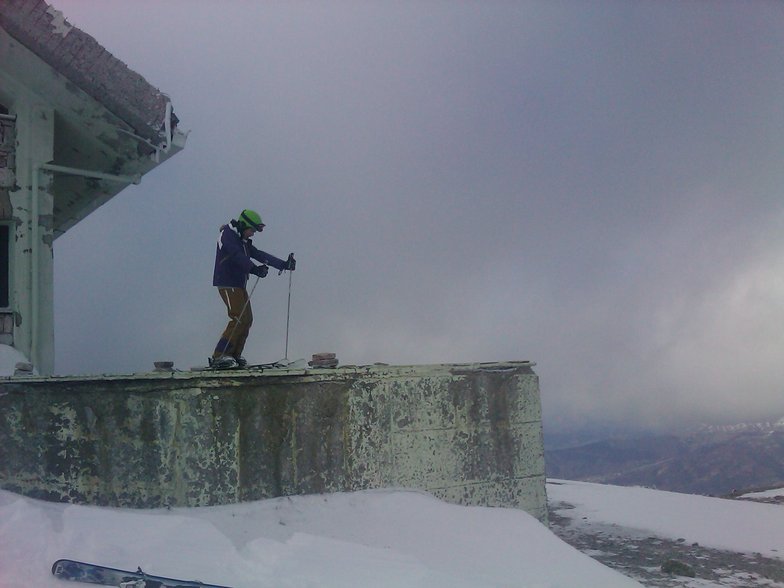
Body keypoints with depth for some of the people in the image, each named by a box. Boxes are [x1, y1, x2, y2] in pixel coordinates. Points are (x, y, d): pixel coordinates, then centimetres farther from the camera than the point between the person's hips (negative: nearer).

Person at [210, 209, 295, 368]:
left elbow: (259, 255, 15)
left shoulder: (243, 241, 20)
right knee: (239, 319, -16)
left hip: (239, 285, 10)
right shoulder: (228, 234, -8)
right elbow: (237, 256, -24)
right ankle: (219, 356, -15)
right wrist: (254, 269, -37)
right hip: (227, 284, -9)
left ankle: (234, 355, 10)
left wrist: (283, 264, 8)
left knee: (247, 319, 5)